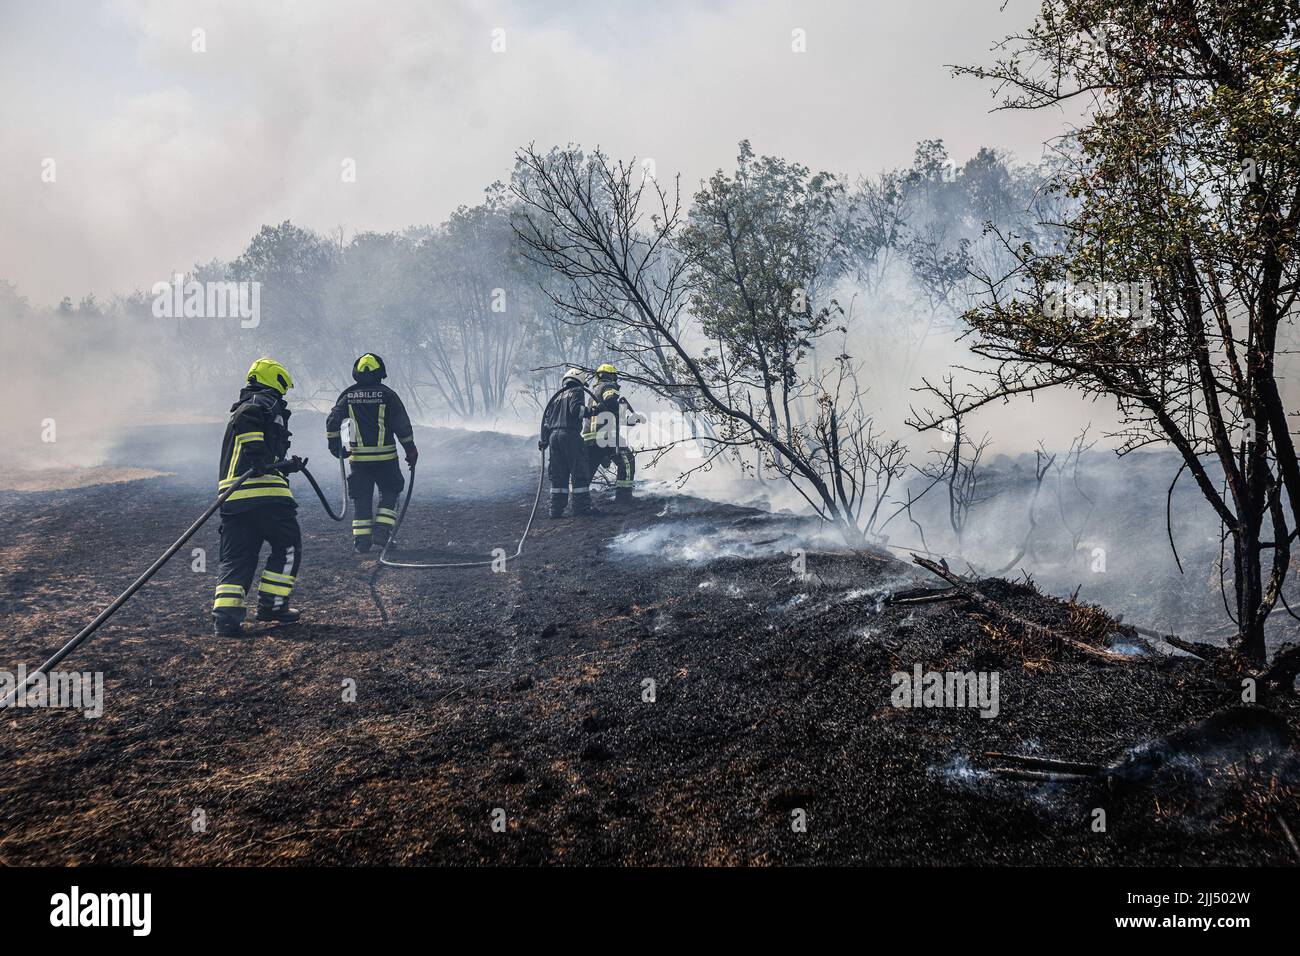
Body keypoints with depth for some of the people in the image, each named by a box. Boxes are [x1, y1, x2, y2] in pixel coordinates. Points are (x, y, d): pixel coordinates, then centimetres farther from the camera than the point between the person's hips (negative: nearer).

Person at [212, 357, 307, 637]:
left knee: (236, 559, 6)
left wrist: (286, 466, 37)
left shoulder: (238, 410, 31)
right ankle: (272, 604, 9)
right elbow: (247, 416, -23)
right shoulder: (266, 402, 1)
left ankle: (225, 614, -10)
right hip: (264, 493, -8)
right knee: (287, 546, 9)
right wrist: (258, 454, -27)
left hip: (232, 496, 8)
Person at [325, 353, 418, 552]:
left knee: (361, 498, 9)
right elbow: (402, 426, -4)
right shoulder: (387, 395, -4)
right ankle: (382, 530, 0)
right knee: (389, 493, 14)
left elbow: (332, 422, 1)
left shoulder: (348, 396, 3)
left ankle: (361, 539, 4)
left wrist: (335, 445, 15)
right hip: (385, 457, -2)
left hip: (358, 457, 2)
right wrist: (411, 450, 6)